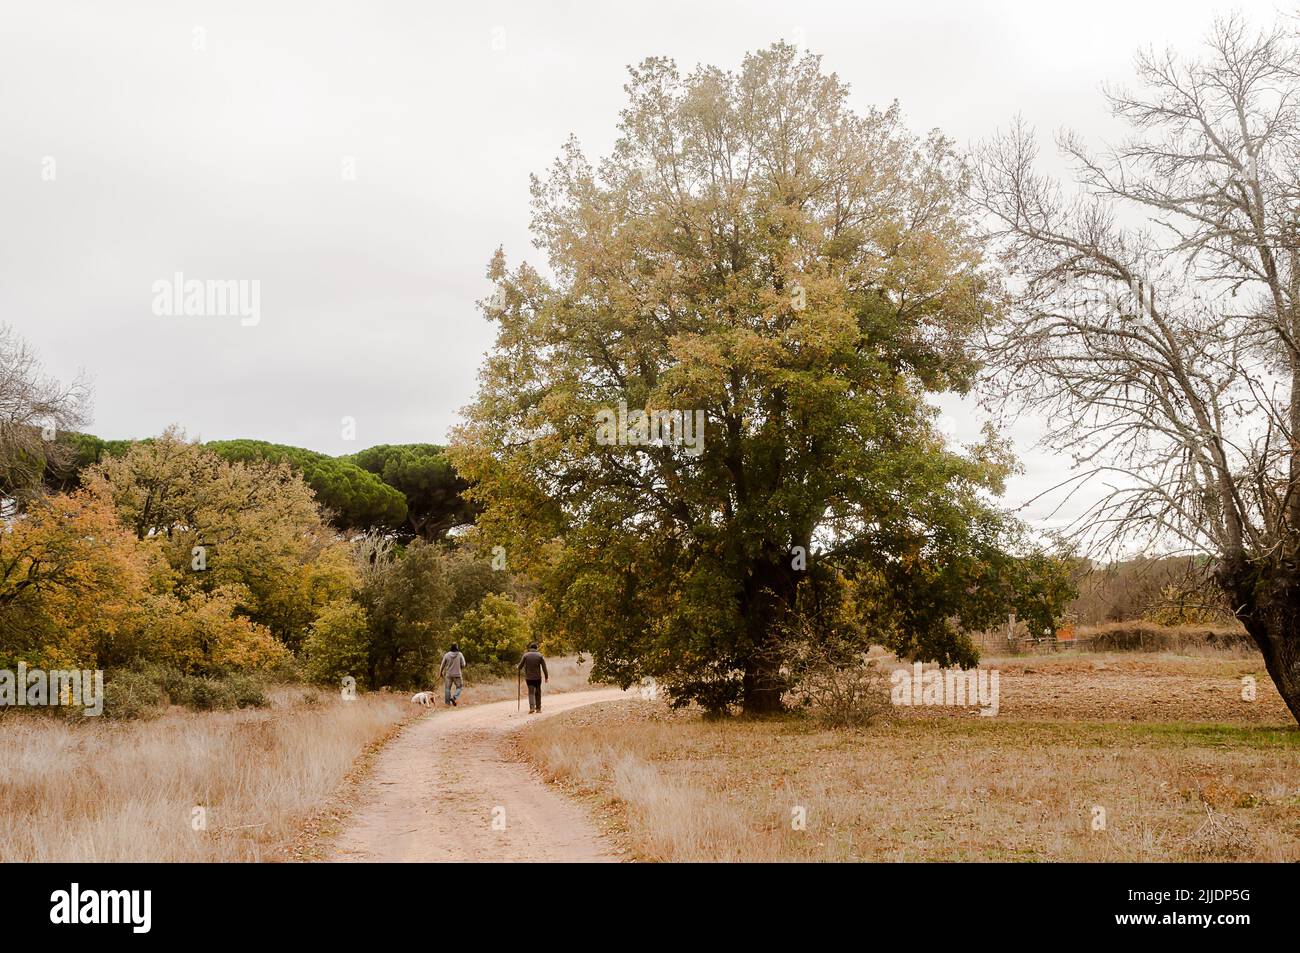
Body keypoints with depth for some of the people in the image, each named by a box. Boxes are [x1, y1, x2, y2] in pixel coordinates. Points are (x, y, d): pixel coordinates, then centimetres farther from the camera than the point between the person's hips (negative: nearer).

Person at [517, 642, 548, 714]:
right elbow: (544, 667, -4)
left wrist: (520, 668, 23)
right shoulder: (539, 655, -2)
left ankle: (532, 707, -18)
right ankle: (538, 708, 17)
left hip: (529, 677, -1)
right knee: (538, 692, 13)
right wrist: (546, 677, 1)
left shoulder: (526, 655, -4)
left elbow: (520, 666, -1)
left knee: (531, 692, 0)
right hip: (537, 677, 1)